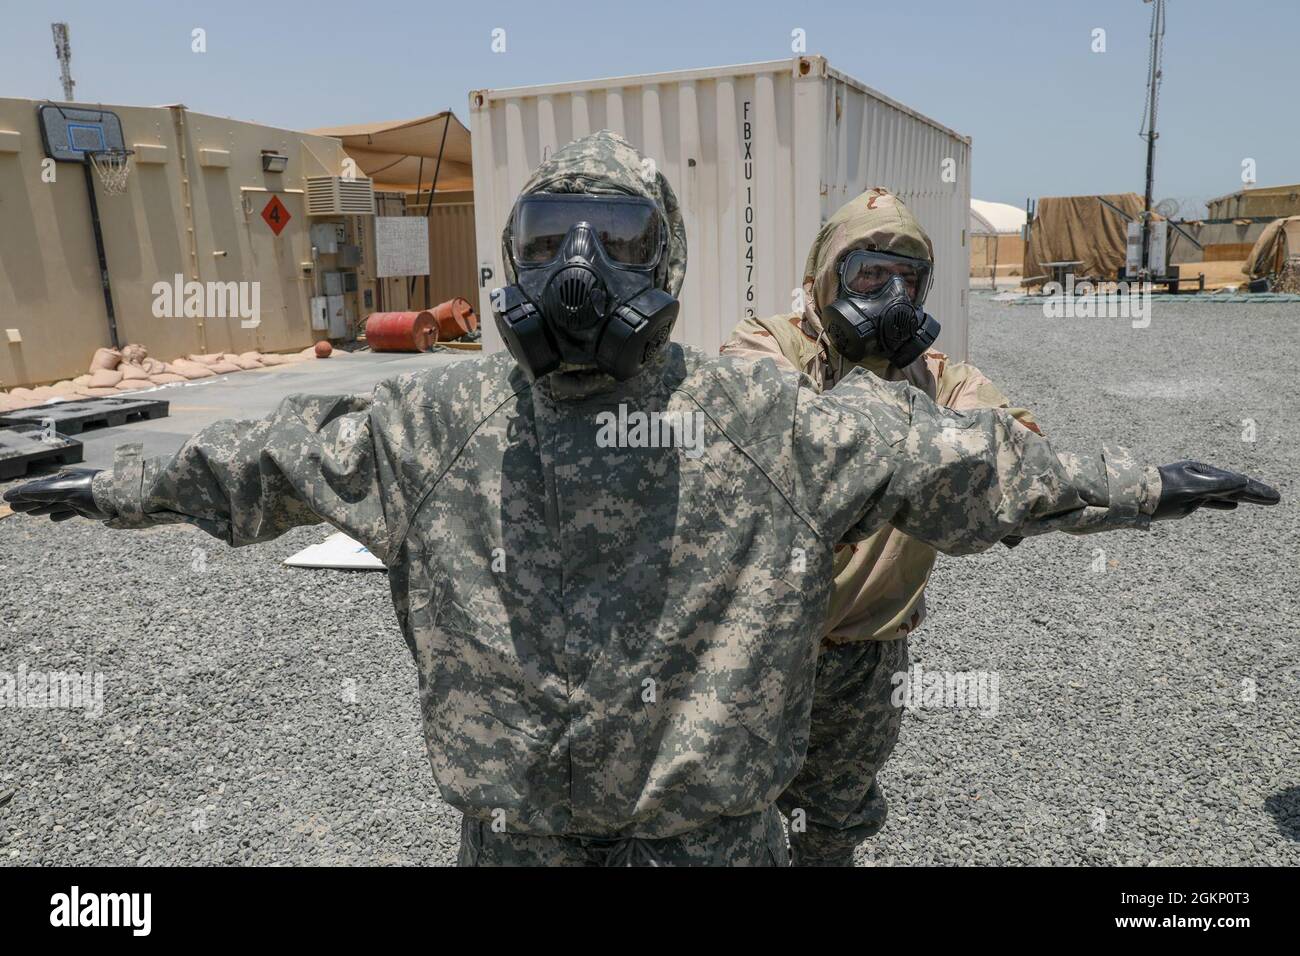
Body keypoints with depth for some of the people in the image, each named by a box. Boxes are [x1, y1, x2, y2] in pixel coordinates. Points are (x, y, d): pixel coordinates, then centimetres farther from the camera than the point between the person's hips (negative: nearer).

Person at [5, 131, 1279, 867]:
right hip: (513, 829, 2)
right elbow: (280, 454, 8)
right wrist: (119, 485, 17)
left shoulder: (759, 417, -9)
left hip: (712, 830, -1)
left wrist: (1132, 485, 0)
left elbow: (945, 453, -4)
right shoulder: (437, 421, -3)